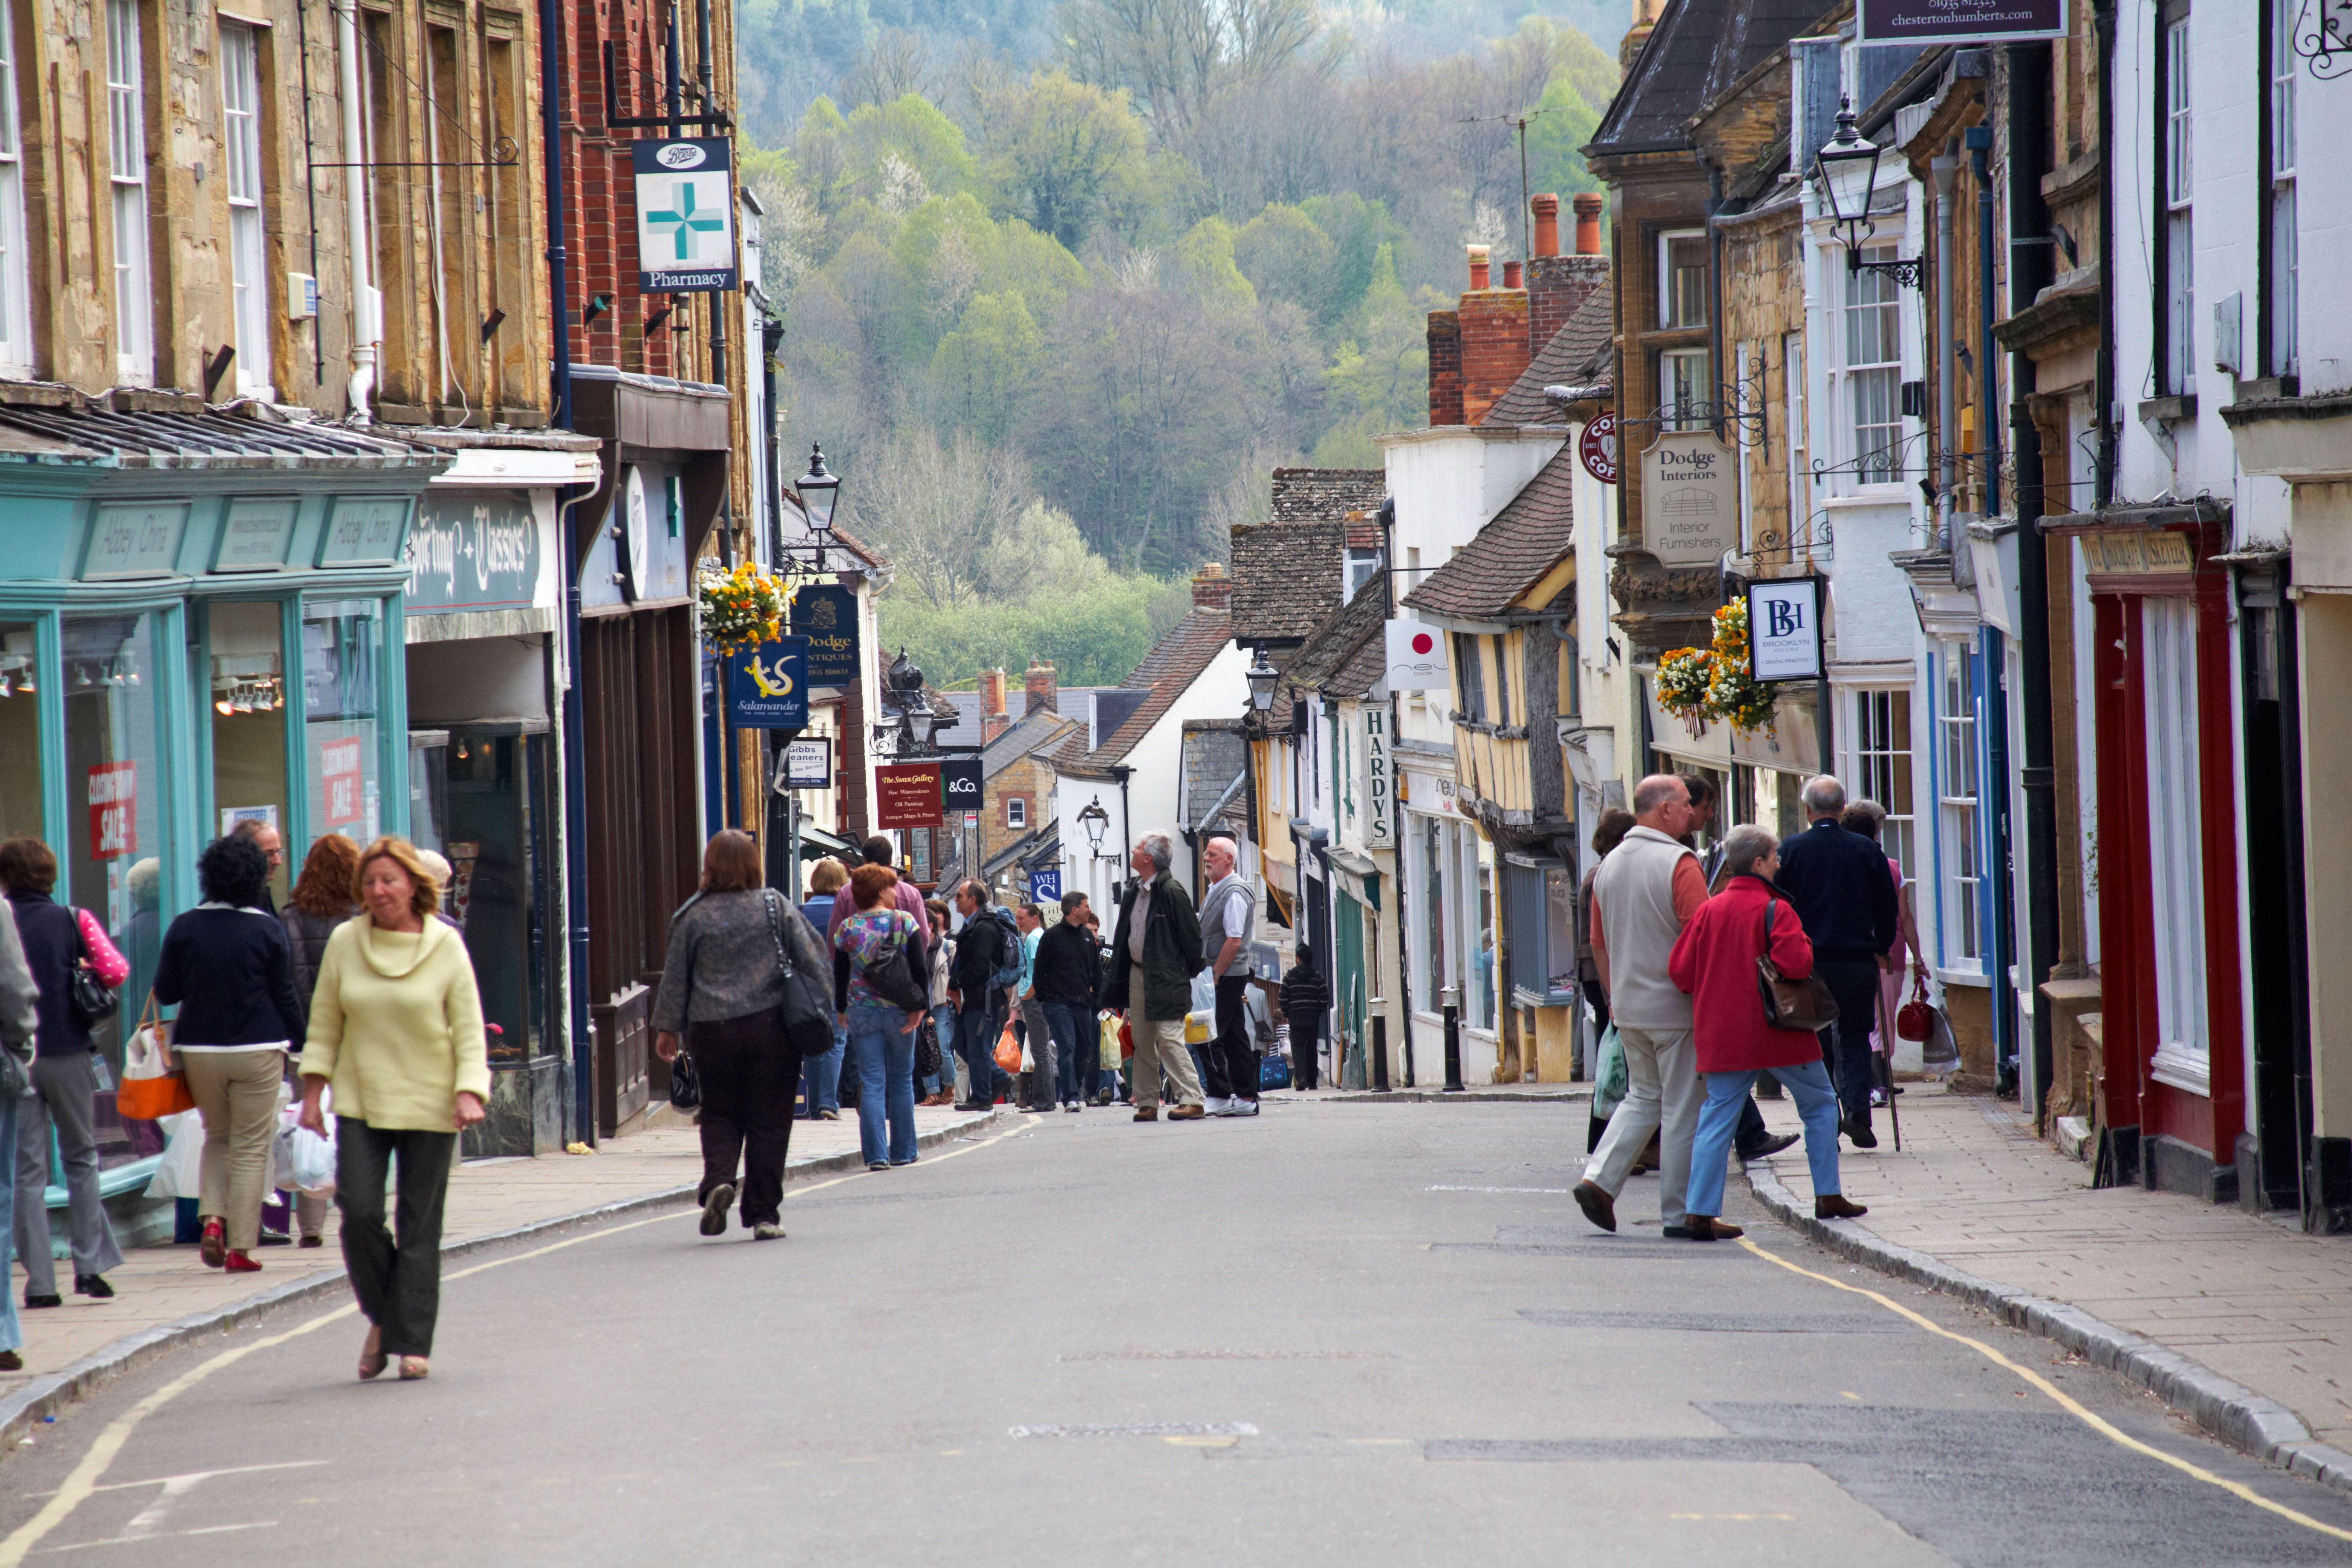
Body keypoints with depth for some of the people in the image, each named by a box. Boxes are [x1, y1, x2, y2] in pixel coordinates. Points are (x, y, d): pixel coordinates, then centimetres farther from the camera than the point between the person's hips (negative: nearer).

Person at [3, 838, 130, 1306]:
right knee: (81, 1158, 14)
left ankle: (40, 1281, -1)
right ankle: (89, 1265, 5)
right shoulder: (73, 921, -1)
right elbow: (116, 970, -7)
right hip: (70, 1056, 0)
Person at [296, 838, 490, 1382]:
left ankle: (411, 1342, 6)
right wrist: (312, 1092, 4)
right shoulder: (345, 943, 3)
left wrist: (469, 1092, -12)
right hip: (360, 1102, 1)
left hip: (428, 1105, -1)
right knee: (359, 1212, -11)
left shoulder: (445, 945, -1)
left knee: (419, 1227, -1)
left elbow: (468, 1029, 0)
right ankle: (382, 1318, 12)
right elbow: (323, 1025, 9)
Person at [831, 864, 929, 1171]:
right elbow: (920, 968, -8)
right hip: (899, 1011, -1)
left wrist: (841, 1009, 16)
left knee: (872, 1084, 1)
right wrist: (919, 1007, -4)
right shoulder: (905, 923, -4)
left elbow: (840, 974, 6)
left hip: (862, 1013, 1)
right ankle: (902, 1152, 16)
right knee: (902, 1081, 12)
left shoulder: (847, 929, 0)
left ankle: (876, 1154, -8)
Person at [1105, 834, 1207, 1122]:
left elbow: (1191, 937, -12)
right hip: (1137, 974, 8)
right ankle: (1147, 1103, 14)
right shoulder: (1134, 890, 12)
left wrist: (1186, 975, -6)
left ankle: (1192, 1101, -12)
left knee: (1169, 1038, -13)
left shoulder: (1171, 892, -14)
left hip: (1165, 977, -8)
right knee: (1142, 1041, 9)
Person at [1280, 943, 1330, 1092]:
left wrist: (1286, 1014, 11)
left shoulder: (1289, 977, -2)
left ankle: (1301, 1078, -20)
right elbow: (1325, 999, 0)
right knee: (1312, 1049, 10)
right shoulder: (1318, 977, 1)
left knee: (1297, 1048, -1)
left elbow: (1283, 999, -2)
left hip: (1295, 1018, -2)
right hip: (1313, 1019, 2)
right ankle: (1312, 1081, 11)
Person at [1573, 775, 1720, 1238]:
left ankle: (1599, 1179, 4)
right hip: (1675, 1007, -7)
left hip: (1629, 1009, 7)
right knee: (1683, 1108, 1)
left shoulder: (1610, 865, 9)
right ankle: (1680, 1212, 4)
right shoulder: (1678, 864, -15)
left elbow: (1599, 943, 15)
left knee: (1643, 1097, 19)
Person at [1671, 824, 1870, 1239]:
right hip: (1779, 1032, -4)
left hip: (1722, 1034, 4)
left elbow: (1680, 971, 1)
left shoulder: (1708, 911, 4)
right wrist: (1806, 948, -2)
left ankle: (1699, 1211, -6)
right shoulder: (1774, 909, -11)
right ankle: (1828, 1197, 16)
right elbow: (1795, 963, -23)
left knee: (1718, 1118, 4)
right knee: (1820, 1104, 15)